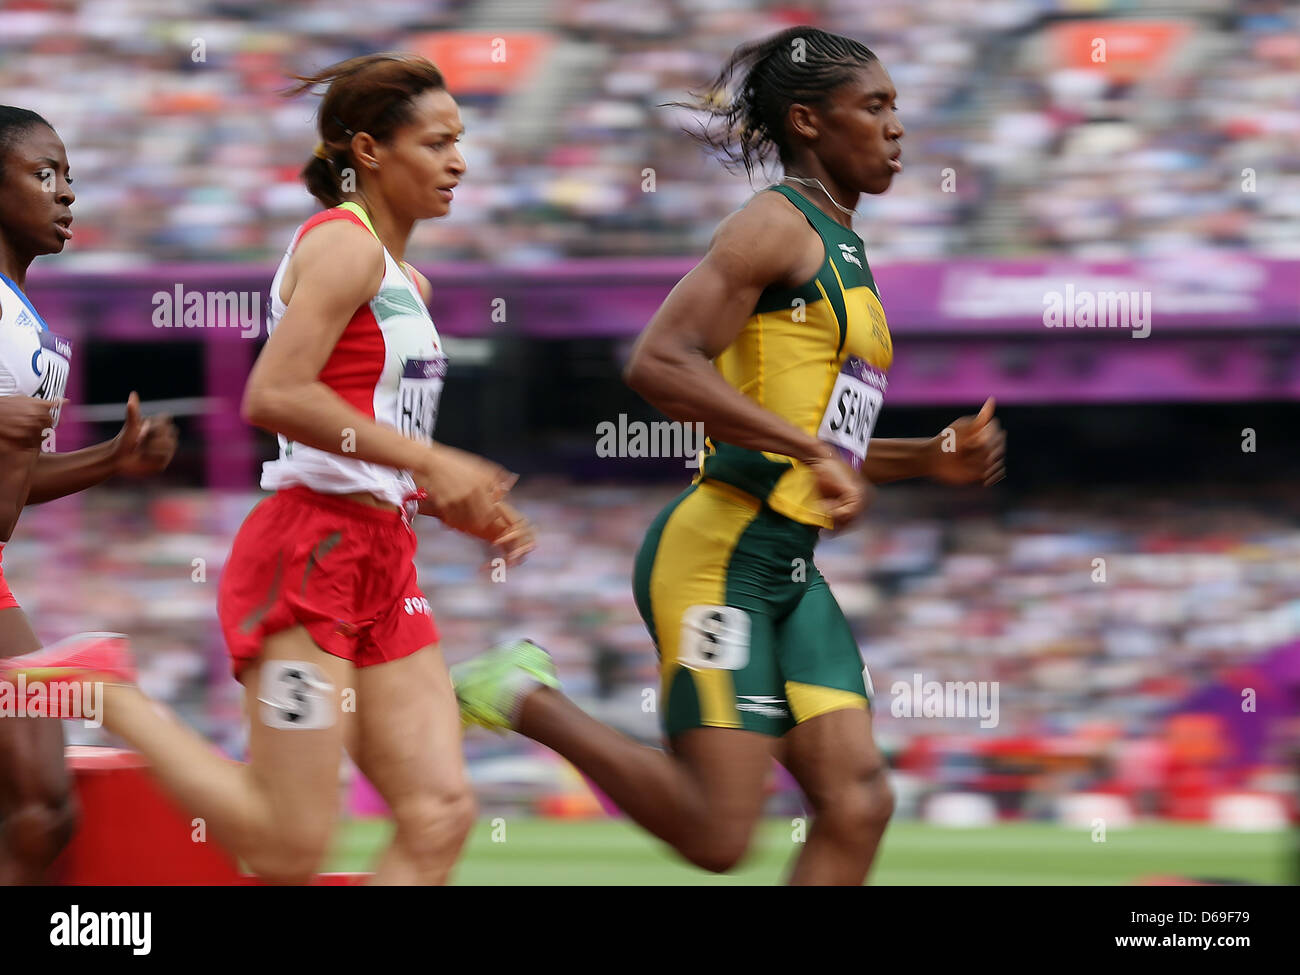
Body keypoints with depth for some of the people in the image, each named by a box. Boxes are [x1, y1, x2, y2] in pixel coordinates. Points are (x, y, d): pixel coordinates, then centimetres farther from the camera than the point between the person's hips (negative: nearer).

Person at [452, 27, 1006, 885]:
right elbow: (659, 363, -21)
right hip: (721, 550, -9)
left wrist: (928, 460, 13)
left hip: (788, 570, 9)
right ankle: (527, 698, 5)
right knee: (717, 835, -12)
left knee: (858, 803, -5)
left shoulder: (845, 251, 21)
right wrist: (813, 450, -22)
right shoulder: (779, 226, -8)